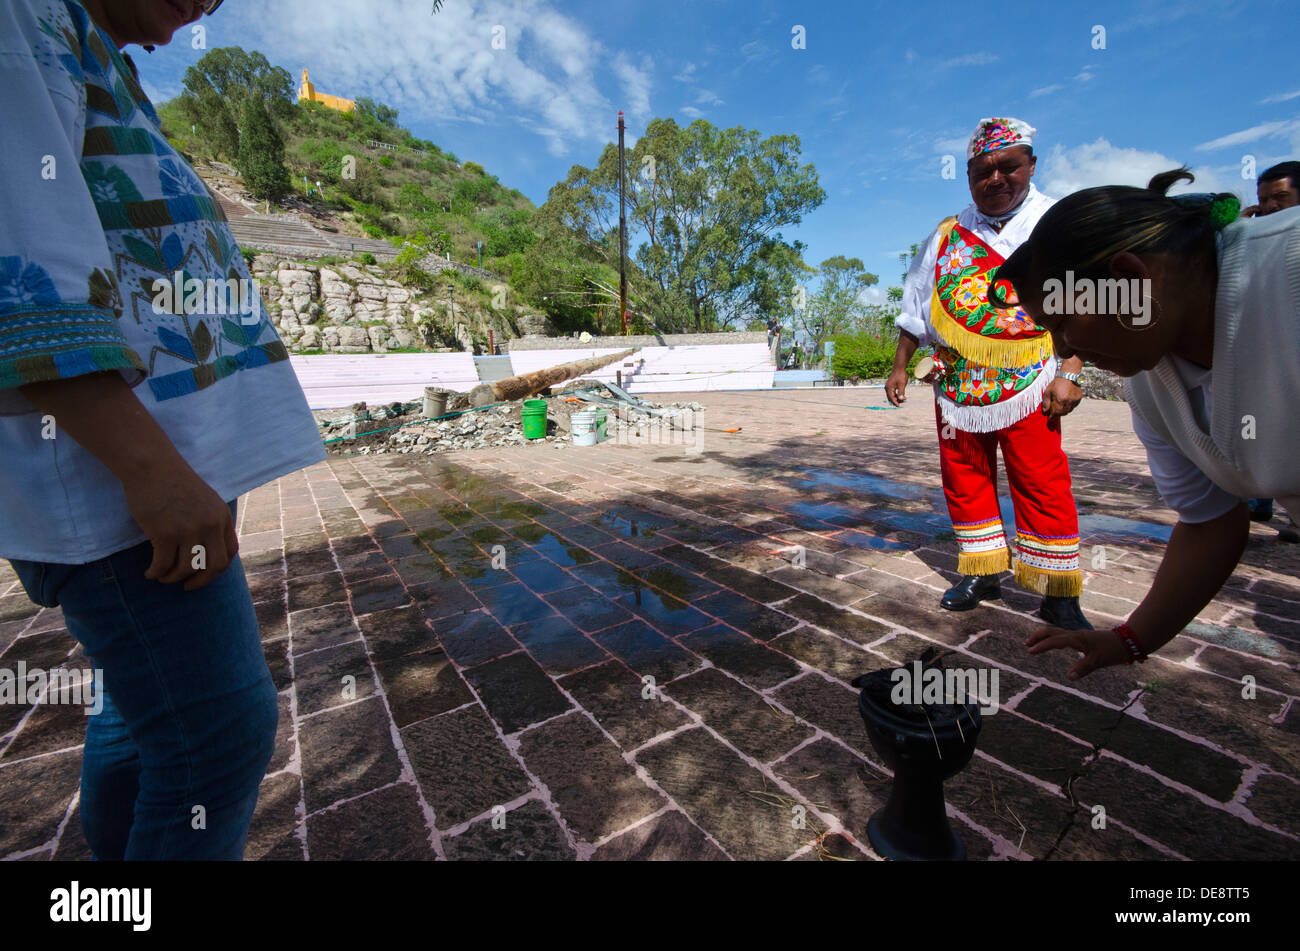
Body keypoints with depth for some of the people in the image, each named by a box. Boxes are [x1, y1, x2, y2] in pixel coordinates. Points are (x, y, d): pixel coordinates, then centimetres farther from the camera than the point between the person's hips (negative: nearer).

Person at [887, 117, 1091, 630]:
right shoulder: (945, 236, 11)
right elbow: (915, 309, 16)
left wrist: (1069, 373, -12)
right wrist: (899, 368, 11)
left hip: (1028, 385, -3)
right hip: (957, 385, 3)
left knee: (1043, 487, -5)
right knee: (964, 481, 6)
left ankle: (1058, 596, 7)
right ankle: (983, 572, 21)